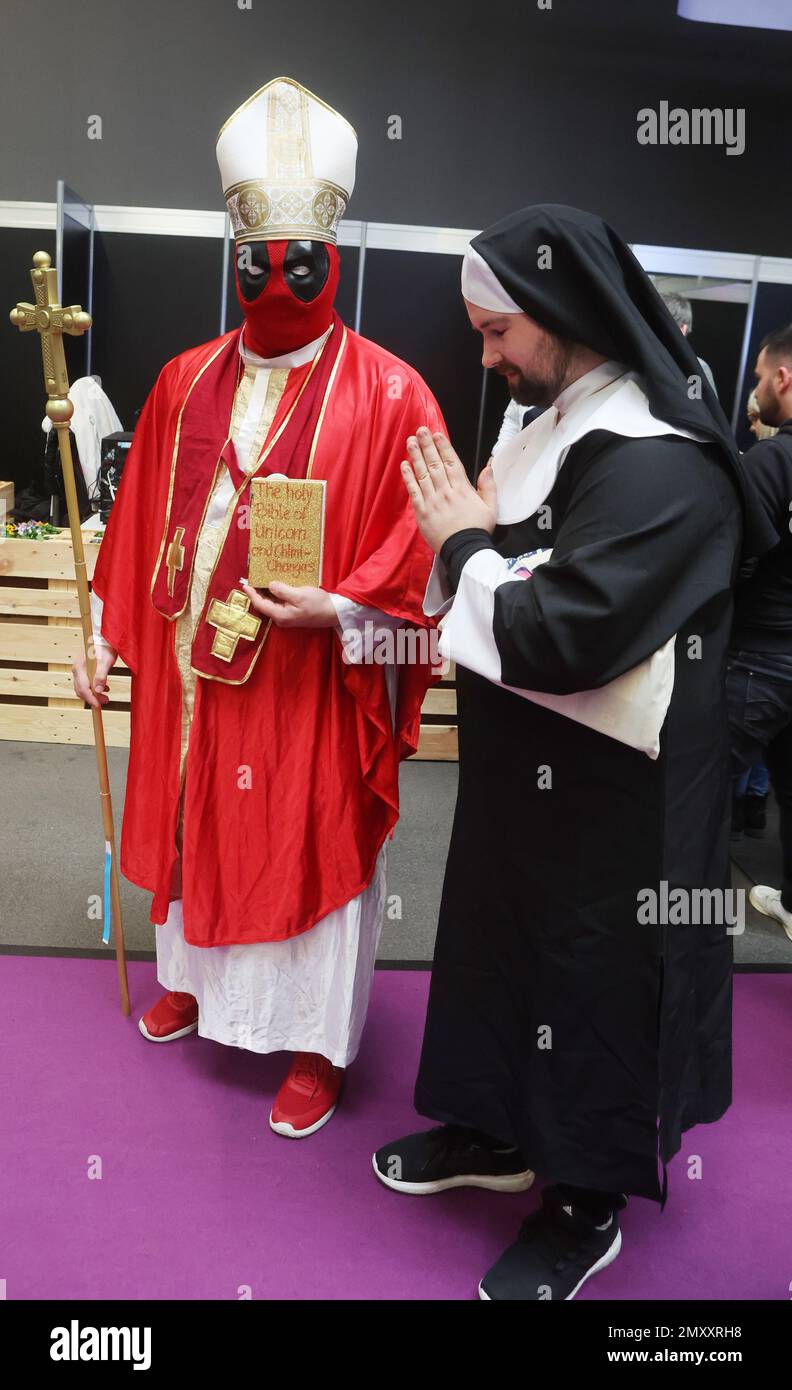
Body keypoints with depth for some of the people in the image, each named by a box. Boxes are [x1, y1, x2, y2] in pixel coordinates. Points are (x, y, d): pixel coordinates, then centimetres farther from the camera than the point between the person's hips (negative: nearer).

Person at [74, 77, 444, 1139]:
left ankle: (316, 1043, 26)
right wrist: (109, 638, 12)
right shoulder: (186, 382, 6)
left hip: (315, 685, -4)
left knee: (313, 848, 6)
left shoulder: (389, 396, -9)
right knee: (194, 825, 20)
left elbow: (419, 548, -11)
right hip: (192, 672, 5)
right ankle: (195, 977, 46)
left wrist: (342, 607, -25)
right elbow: (141, 523, 11)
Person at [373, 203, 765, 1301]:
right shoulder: (558, 426, 6)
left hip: (609, 801, -9)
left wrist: (463, 543, -15)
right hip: (524, 770, 9)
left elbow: (558, 639, -30)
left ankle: (587, 1204, 34)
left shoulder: (662, 466, -23)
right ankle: (501, 1132, 45)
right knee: (499, 945, 21)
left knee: (591, 982, 9)